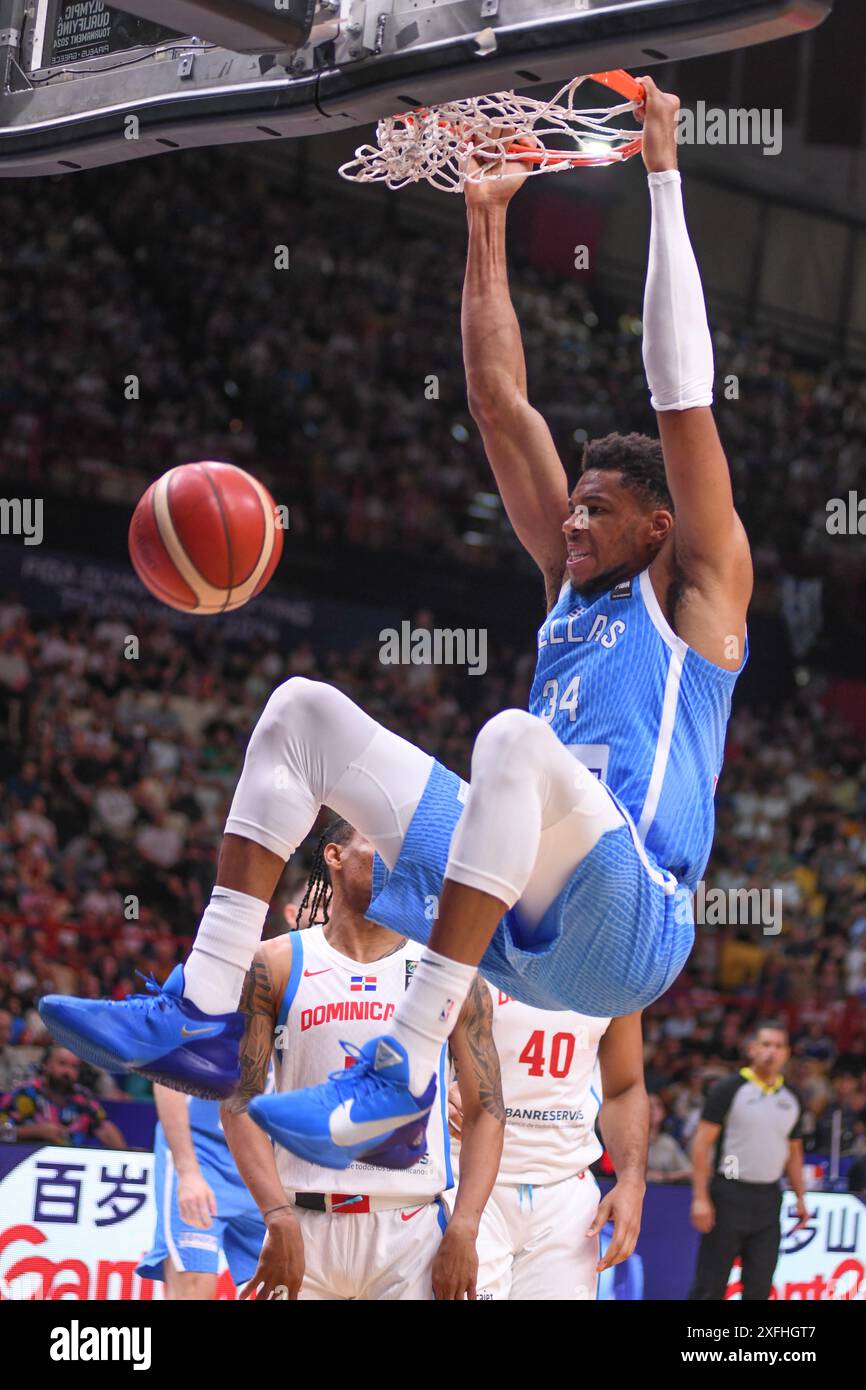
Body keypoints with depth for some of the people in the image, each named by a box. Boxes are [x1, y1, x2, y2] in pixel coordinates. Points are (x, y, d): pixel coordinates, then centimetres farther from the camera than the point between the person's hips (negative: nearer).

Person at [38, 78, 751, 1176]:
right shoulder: (572, 584, 25)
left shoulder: (696, 591, 8)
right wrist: (486, 217, 22)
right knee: (303, 709, 3)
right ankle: (201, 1015, -12)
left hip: (624, 934, -8)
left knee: (514, 738, -37)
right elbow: (500, 401, 24)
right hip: (520, 919, 8)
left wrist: (663, 178, -1)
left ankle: (407, 1066, -40)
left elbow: (682, 394, -1)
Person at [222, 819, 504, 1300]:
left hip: (414, 1229, 1)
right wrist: (279, 1218, -12)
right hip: (307, 1225, 0)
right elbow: (240, 1102, -1)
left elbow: (487, 1111, 6)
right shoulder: (276, 966, 4)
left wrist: (464, 1229, -6)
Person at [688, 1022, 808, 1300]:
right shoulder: (728, 1089, -5)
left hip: (768, 1199, 5)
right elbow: (702, 1143, -7)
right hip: (729, 1194, -5)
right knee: (711, 1284, -3)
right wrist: (700, 1198, -14)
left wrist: (800, 1197, 13)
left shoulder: (791, 1098, 12)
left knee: (759, 1287, 3)